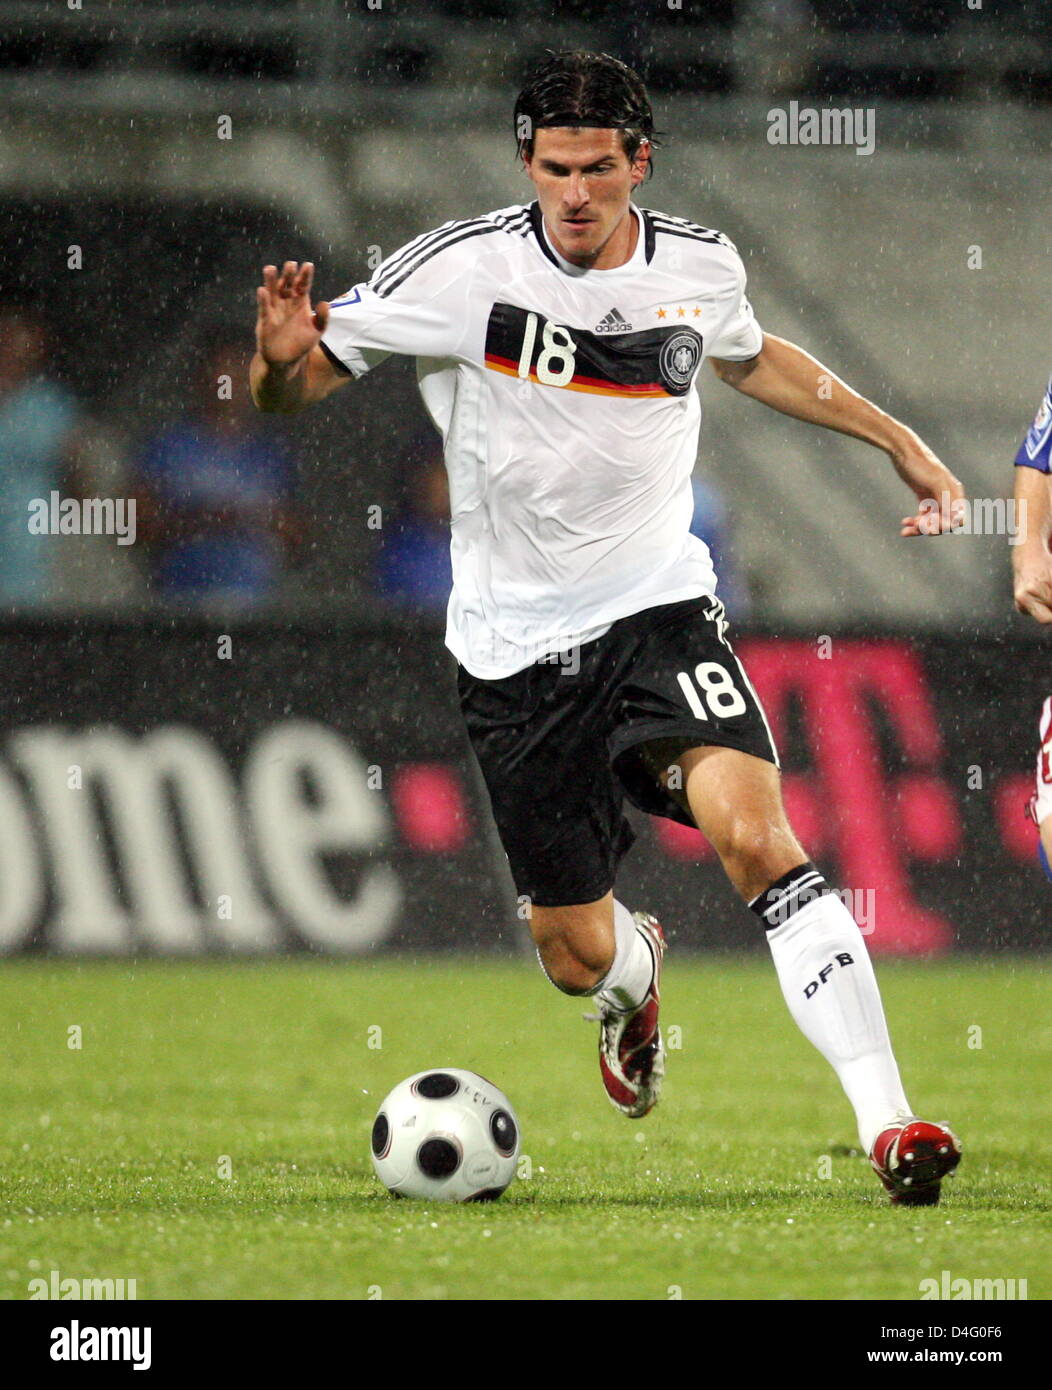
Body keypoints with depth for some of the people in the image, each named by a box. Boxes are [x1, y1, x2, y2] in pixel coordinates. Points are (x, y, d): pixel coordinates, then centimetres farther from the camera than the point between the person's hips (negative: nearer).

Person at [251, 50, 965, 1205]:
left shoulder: (700, 267, -1)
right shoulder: (462, 270, -12)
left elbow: (751, 359, 24)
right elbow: (290, 390, -7)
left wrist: (896, 440, 24)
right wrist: (286, 355, -31)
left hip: (659, 610, 1)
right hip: (516, 648, -1)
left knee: (754, 835, -26)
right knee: (577, 956, 6)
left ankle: (886, 1123, -27)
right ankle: (634, 971, 47)